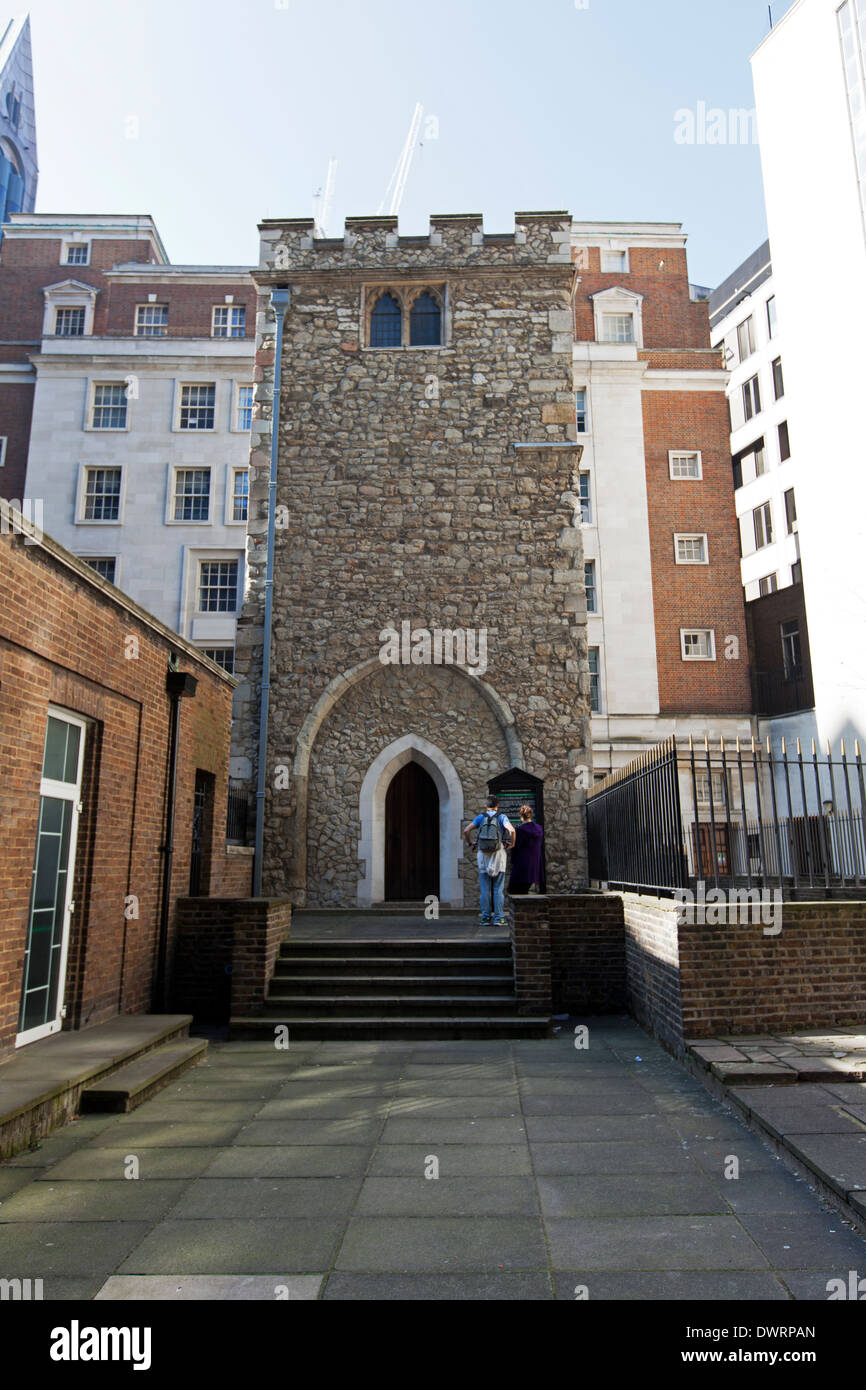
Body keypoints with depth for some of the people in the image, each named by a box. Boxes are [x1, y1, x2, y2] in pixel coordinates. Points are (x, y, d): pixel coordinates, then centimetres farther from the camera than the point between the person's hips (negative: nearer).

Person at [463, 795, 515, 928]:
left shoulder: (481, 817, 6)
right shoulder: (502, 817, 2)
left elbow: (466, 831, 0)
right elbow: (511, 830, -14)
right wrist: (512, 844, 2)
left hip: (483, 854, 1)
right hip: (498, 854, -1)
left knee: (485, 889, 5)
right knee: (498, 889, 3)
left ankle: (485, 918, 5)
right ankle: (498, 918, 0)